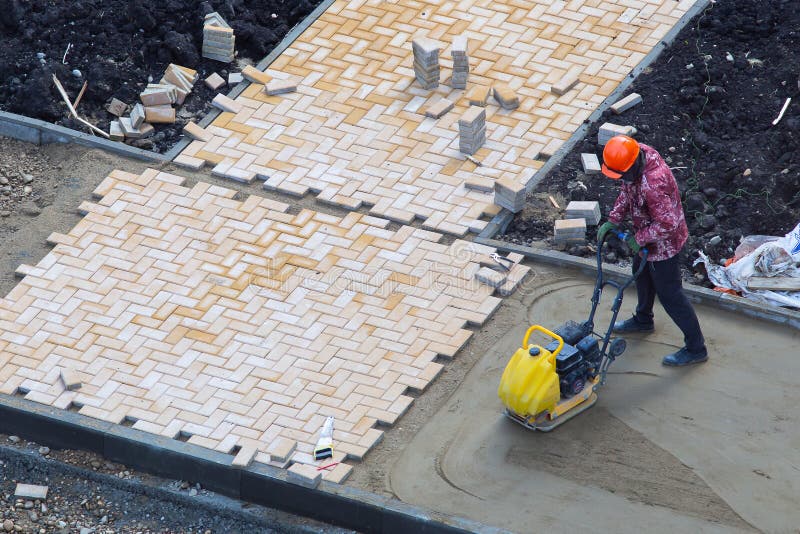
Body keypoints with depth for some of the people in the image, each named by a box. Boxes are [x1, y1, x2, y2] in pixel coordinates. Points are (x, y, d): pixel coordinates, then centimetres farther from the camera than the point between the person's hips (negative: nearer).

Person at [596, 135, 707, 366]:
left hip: (665, 242, -9)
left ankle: (696, 348, 17)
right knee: (642, 273, 30)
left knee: (669, 294, 4)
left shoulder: (653, 183, -42)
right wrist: (613, 219, -2)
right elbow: (627, 191, 5)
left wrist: (639, 238, -23)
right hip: (647, 233, 9)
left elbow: (668, 224, -36)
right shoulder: (638, 153, -14)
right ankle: (643, 320, 57)